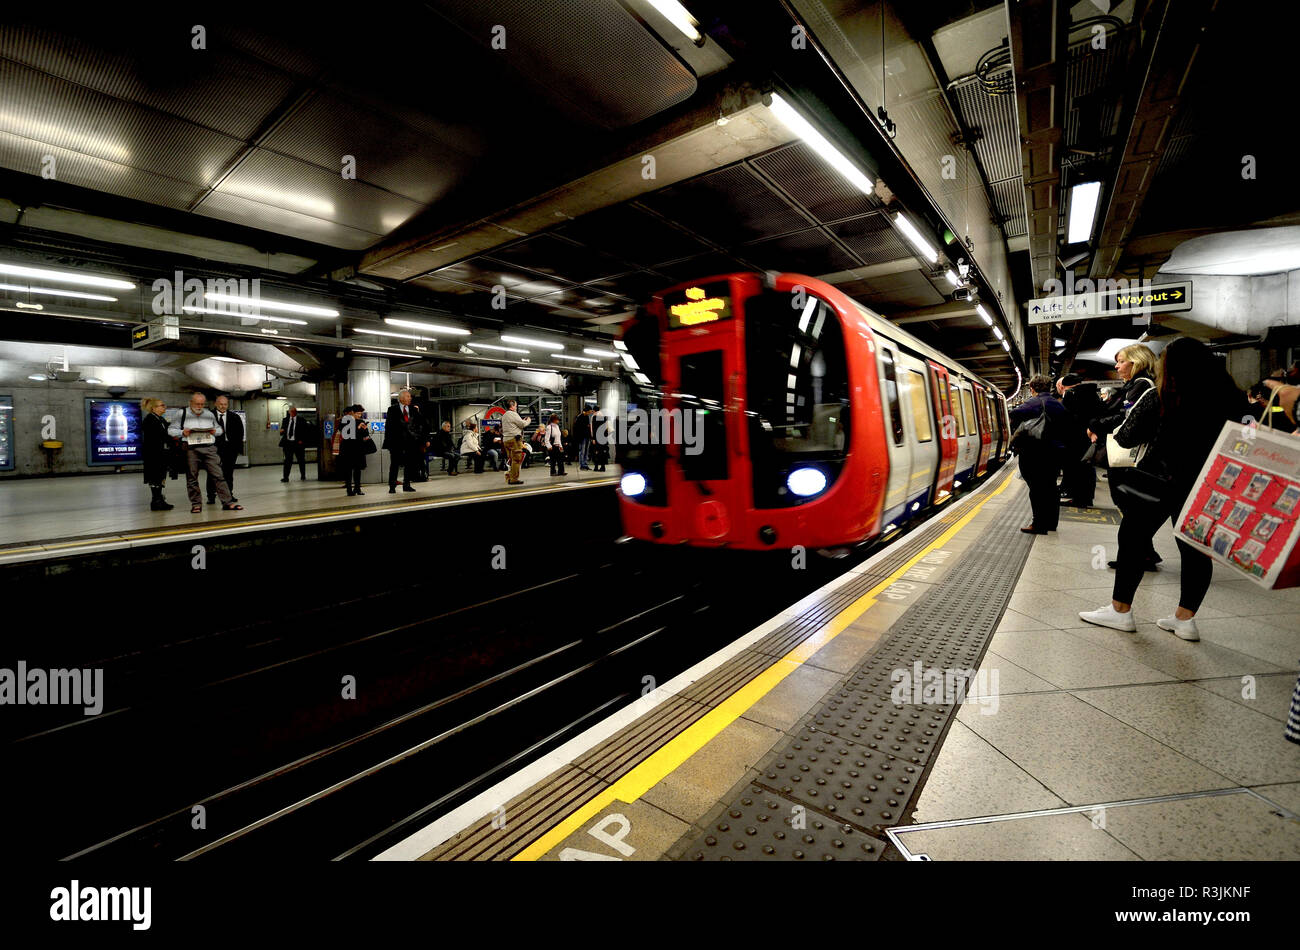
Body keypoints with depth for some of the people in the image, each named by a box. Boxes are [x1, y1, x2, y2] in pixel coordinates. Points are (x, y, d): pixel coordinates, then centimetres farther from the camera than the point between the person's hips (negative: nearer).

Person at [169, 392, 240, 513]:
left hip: (209, 448, 1)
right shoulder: (183, 414, 8)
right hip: (190, 449, -1)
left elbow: (219, 429, 22)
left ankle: (227, 503, -5)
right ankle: (196, 504, 14)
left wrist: (215, 431, -1)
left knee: (219, 475, -6)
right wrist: (182, 433, -10)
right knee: (192, 478, 5)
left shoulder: (209, 414, 15)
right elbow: (170, 430, 10)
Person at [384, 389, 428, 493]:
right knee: (394, 464, 2)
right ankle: (392, 487, 9)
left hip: (410, 441, 3)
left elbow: (420, 423, 6)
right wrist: (388, 440, -6)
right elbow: (388, 425, -1)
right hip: (397, 441, -3)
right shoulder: (392, 409, 2)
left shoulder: (413, 409, 11)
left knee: (409, 464, 8)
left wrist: (417, 413, -7)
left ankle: (406, 485, 19)